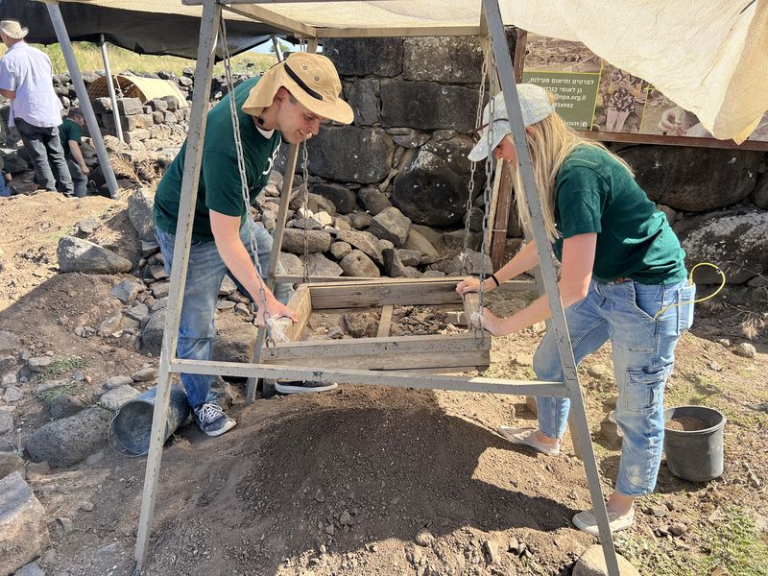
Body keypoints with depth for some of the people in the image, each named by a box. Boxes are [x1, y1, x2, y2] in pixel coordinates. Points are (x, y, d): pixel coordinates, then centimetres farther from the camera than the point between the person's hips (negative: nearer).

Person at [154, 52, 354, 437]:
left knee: (280, 294, 12)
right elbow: (225, 242, -34)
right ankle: (201, 402, 30)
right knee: (197, 325, 4)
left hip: (236, 216, 8)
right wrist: (262, 299, -33)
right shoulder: (230, 146, -39)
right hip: (192, 233, -8)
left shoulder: (261, 87, -14)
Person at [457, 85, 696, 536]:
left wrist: (506, 326, -19)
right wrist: (491, 282, 14)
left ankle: (623, 508, 31)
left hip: (649, 296, -9)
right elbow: (546, 242, 13)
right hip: (605, 285, 10)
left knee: (639, 411, 8)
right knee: (549, 362, 19)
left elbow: (573, 287, -29)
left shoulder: (579, 174, -29)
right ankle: (549, 438, 47)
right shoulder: (559, 169, 0)